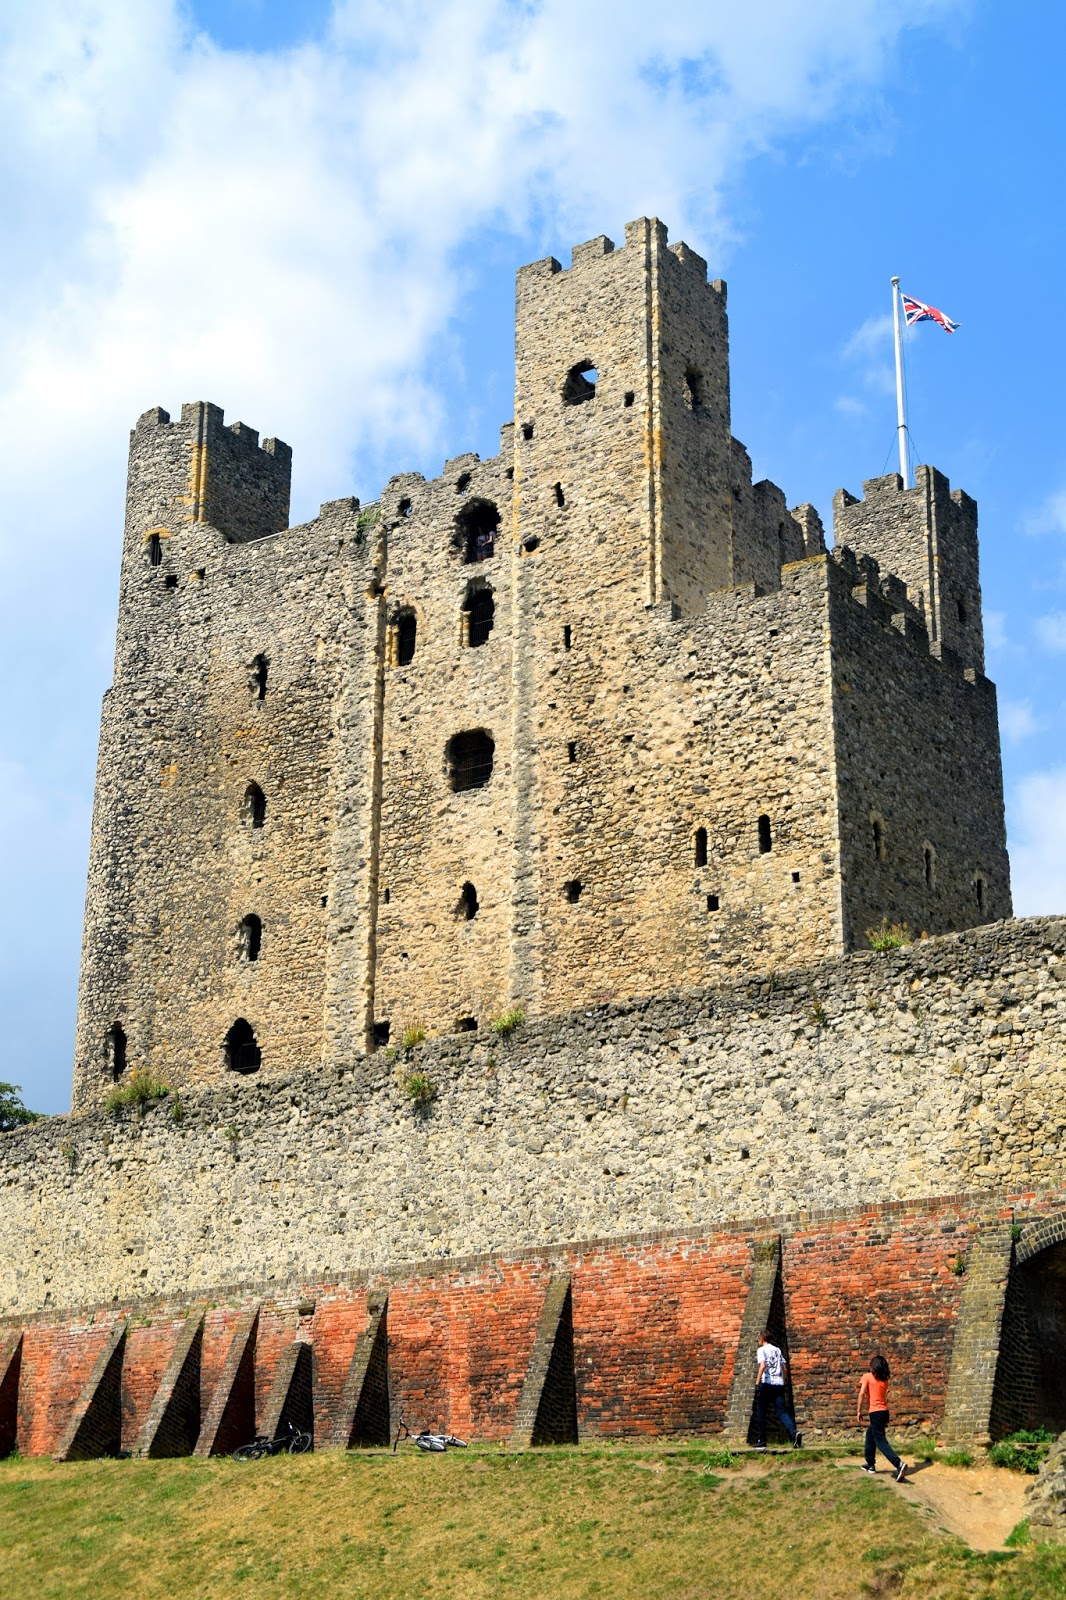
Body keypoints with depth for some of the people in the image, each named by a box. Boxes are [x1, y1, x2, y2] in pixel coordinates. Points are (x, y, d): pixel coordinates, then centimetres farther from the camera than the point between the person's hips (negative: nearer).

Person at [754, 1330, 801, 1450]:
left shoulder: (761, 1350, -1)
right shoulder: (777, 1350, 18)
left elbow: (762, 1365, -17)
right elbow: (785, 1368, 17)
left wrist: (757, 1382, -18)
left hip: (766, 1384, -5)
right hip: (779, 1384, 5)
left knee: (761, 1413, 7)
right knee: (782, 1412, -1)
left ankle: (761, 1441, 7)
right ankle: (794, 1432, -26)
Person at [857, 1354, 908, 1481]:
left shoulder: (867, 1376, -4)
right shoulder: (884, 1380, 12)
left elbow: (862, 1393, -13)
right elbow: (885, 1396, 13)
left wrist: (859, 1411, -11)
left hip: (875, 1412, -7)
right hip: (884, 1412, 7)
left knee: (880, 1441, -10)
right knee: (870, 1435, 26)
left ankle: (899, 1464, -28)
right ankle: (870, 1464, 32)